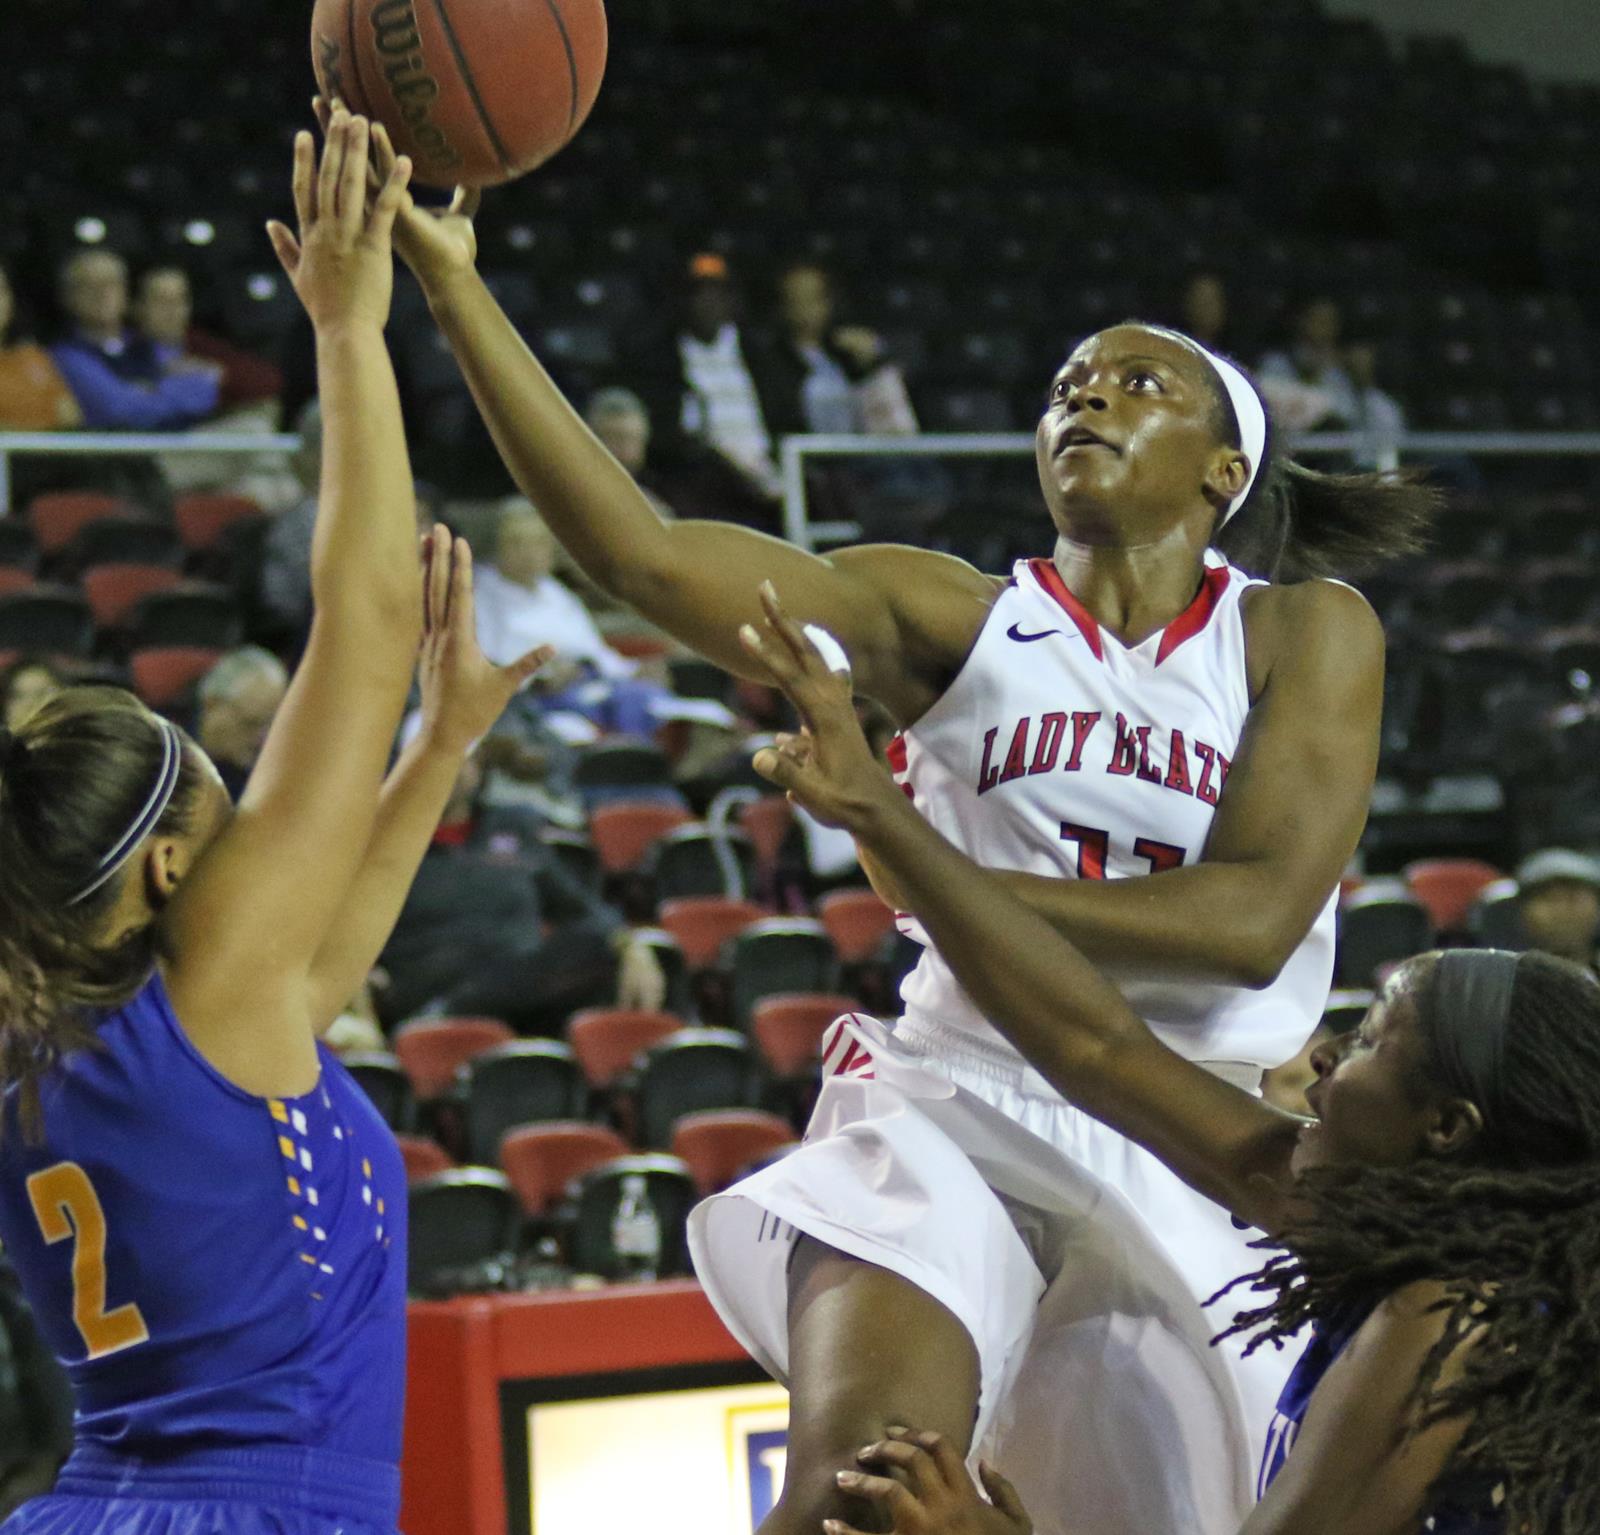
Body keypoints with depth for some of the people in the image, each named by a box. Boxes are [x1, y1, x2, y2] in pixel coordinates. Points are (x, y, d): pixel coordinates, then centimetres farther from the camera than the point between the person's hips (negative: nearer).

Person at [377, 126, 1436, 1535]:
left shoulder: (1306, 632, 1)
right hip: (960, 1110, 0)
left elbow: (1255, 918, -13)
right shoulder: (955, 620, 5)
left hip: (1194, 1147, 0)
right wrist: (451, 280, -15)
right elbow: (641, 552, -7)